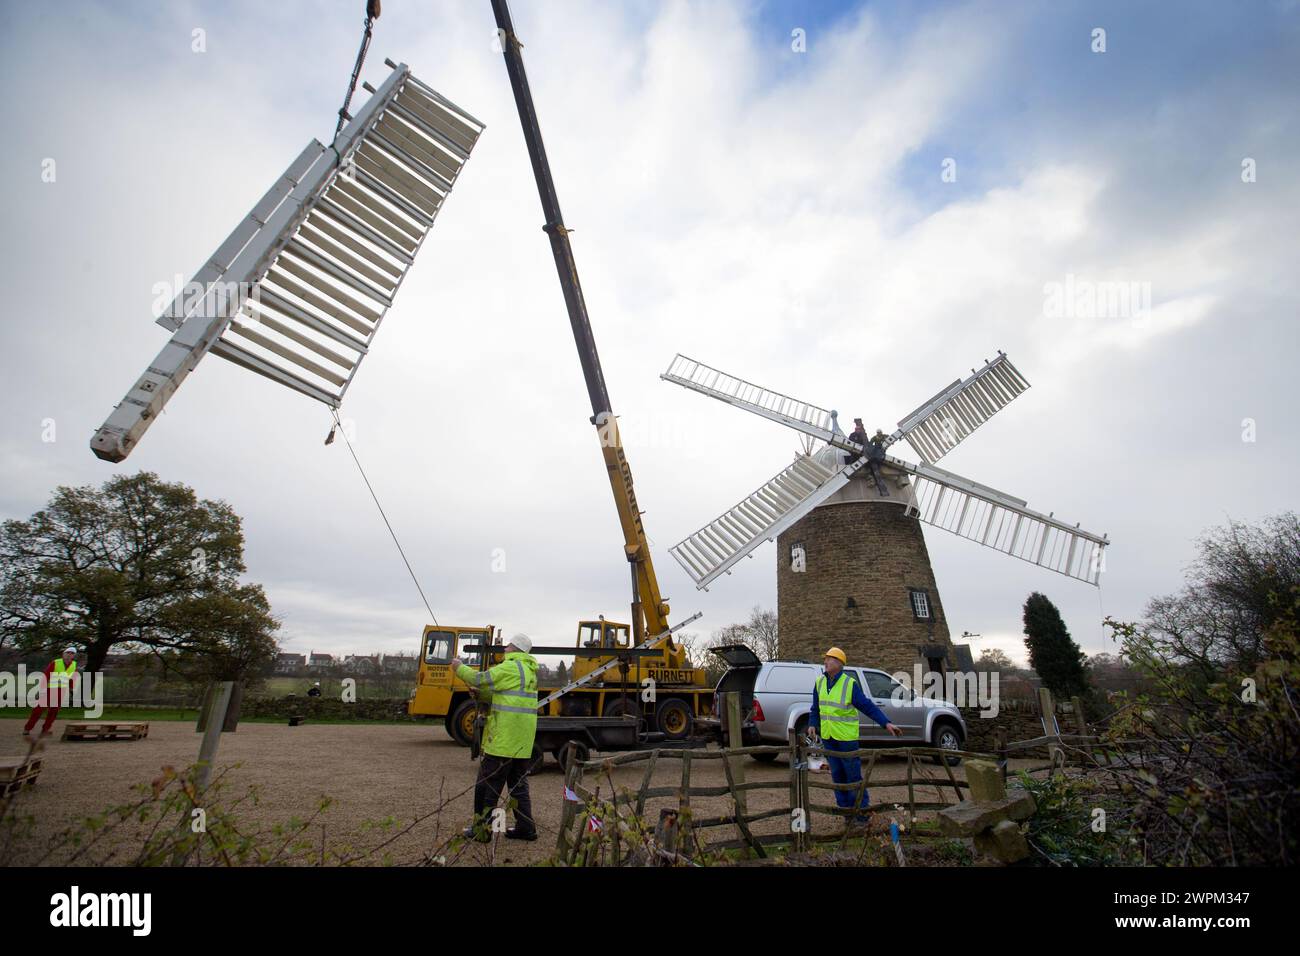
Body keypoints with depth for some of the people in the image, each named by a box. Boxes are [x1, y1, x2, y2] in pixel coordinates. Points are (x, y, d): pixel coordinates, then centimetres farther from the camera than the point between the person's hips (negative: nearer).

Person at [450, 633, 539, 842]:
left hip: (503, 739, -9)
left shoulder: (510, 668, -14)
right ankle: (525, 828, 20)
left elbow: (481, 679, -11)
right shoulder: (528, 670, 15)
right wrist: (478, 692, 10)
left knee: (488, 784, 5)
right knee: (518, 785, 17)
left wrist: (459, 667, 4)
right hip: (523, 741, 9)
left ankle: (481, 829, 13)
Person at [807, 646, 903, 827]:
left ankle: (861, 811, 13)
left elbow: (868, 706, -14)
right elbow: (815, 708, 14)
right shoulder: (820, 683, 5)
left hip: (846, 738, -5)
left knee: (854, 776, 2)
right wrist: (813, 724, 0)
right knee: (837, 775, 13)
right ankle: (845, 809, 24)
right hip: (827, 738, 5)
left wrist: (886, 723, -22)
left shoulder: (850, 684, -12)